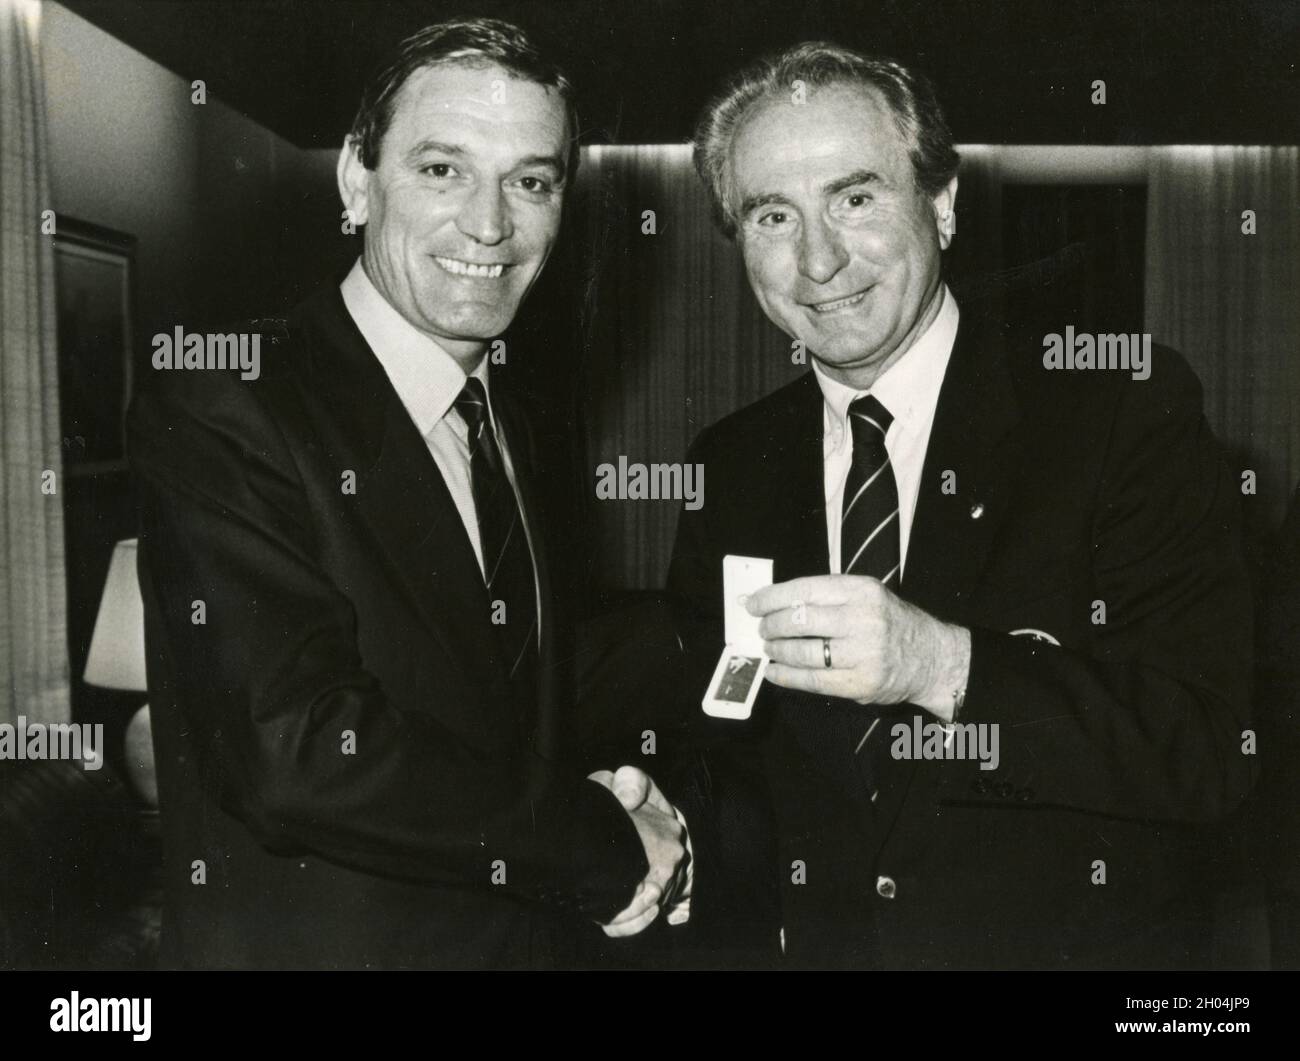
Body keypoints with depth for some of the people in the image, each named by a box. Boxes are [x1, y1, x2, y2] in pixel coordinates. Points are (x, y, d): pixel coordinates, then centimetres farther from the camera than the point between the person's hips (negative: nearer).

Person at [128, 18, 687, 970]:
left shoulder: (509, 426, 5)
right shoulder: (219, 406, -19)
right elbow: (292, 749, -28)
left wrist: (609, 801, -8)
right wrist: (611, 845, -19)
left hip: (532, 934, 7)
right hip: (316, 942, -6)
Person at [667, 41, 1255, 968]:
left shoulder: (1124, 408, -7)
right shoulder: (730, 465, 5)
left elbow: (1215, 747, -13)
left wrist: (943, 666, -24)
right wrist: (654, 817, -5)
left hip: (1074, 940, -3)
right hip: (802, 943, 3)